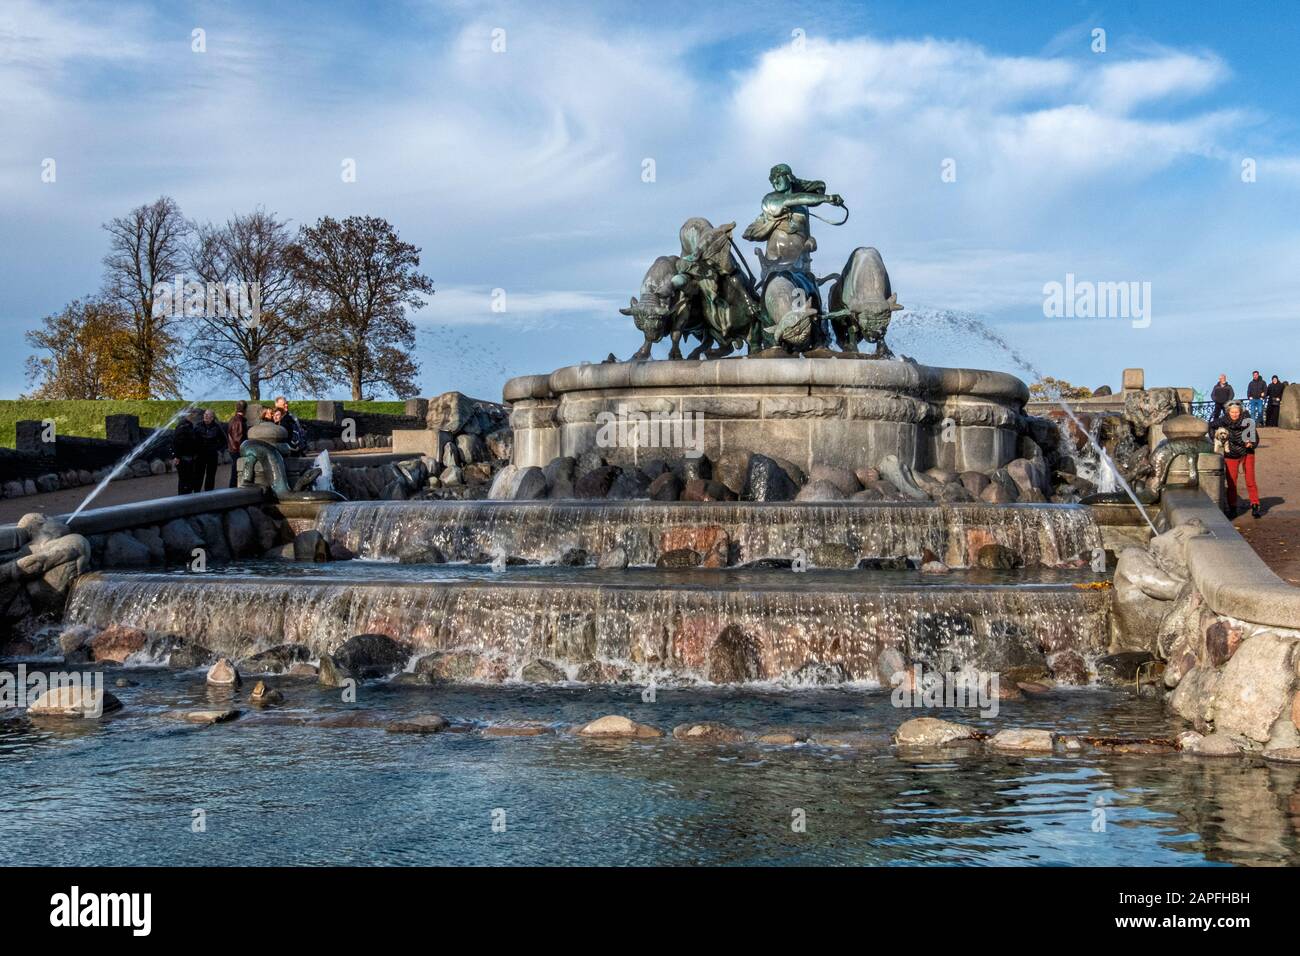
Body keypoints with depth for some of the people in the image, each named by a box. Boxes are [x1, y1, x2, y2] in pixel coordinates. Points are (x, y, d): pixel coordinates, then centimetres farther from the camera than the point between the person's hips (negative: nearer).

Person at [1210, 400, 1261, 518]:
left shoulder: (1247, 421, -17)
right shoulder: (1223, 420, -13)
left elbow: (1255, 438, -11)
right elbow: (1211, 426, 6)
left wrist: (1251, 443, -31)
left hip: (1247, 453, -1)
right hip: (1231, 455, 1)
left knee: (1250, 481, -4)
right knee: (1231, 483, 5)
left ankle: (1255, 506, 5)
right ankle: (1232, 509, 16)